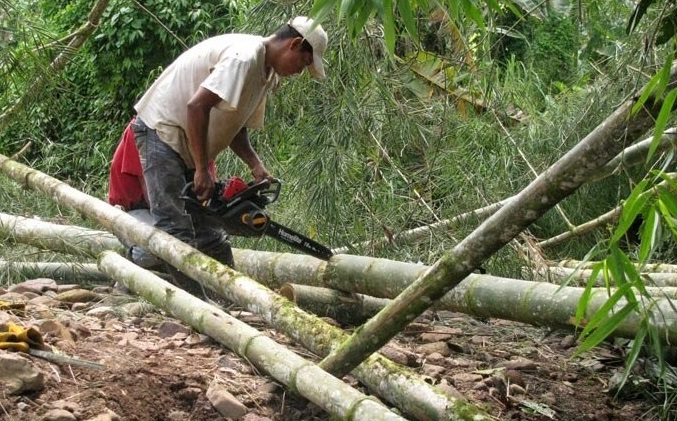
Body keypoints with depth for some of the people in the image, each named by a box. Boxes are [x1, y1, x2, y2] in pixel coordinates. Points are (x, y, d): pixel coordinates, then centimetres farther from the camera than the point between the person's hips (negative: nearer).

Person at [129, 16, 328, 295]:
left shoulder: (266, 73, 9)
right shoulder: (244, 56, -22)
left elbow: (235, 127, 13)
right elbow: (197, 105, -29)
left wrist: (257, 168, -4)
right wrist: (202, 171, -24)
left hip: (187, 145, 10)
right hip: (162, 129, -10)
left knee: (207, 228, 8)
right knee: (177, 230, -13)